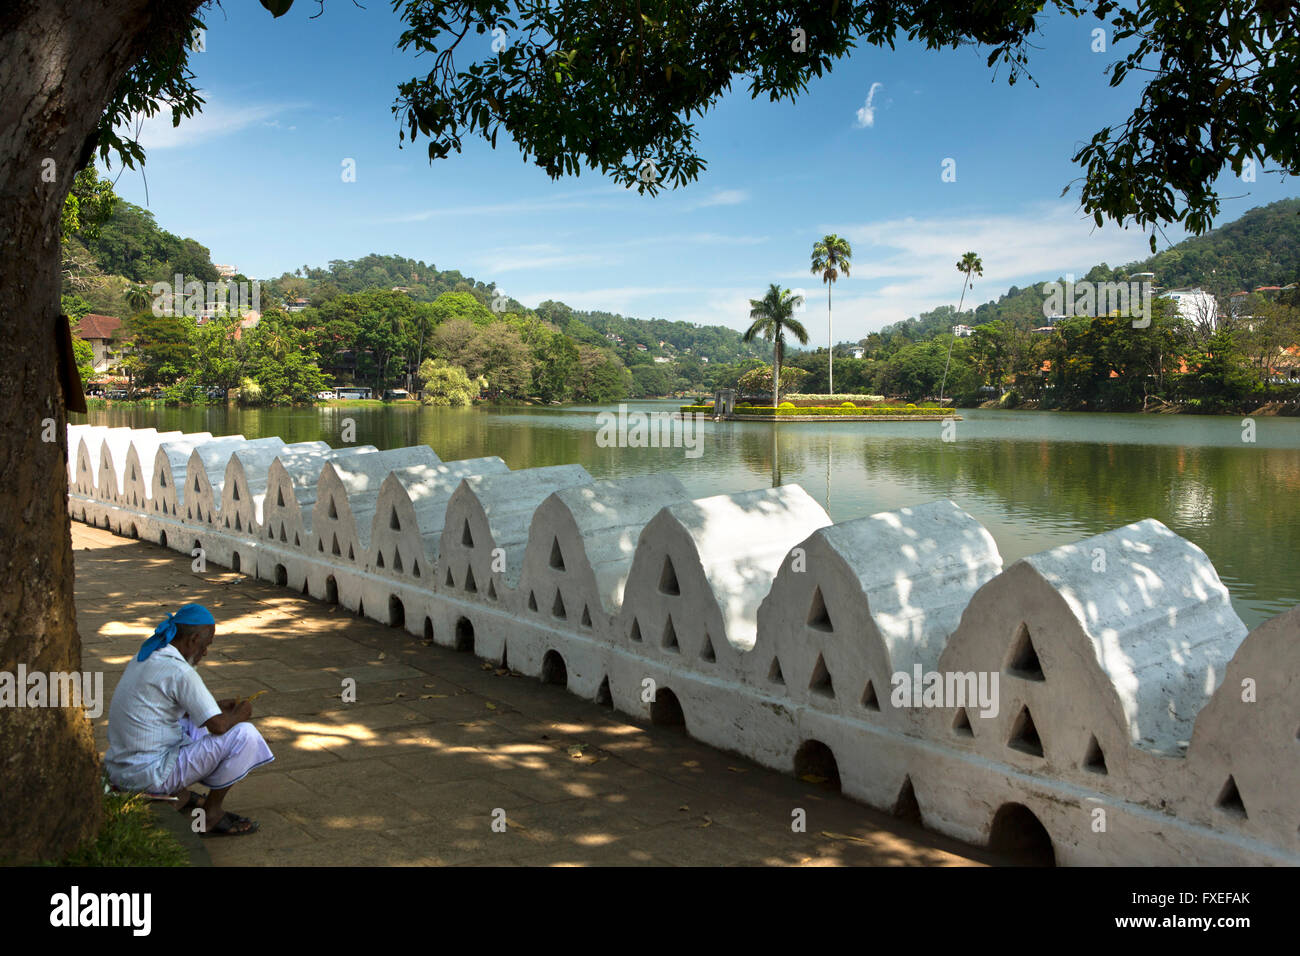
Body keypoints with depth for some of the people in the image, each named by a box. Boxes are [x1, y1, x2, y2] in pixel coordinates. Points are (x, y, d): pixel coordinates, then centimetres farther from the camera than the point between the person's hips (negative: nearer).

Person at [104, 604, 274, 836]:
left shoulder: (145, 658, 10)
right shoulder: (179, 671, -19)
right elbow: (218, 725, -18)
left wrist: (217, 705, 18)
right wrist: (240, 714, 3)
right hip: (150, 775, -10)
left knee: (192, 723, 32)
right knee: (244, 734, -9)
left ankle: (178, 794, 20)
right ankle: (212, 814, 2)